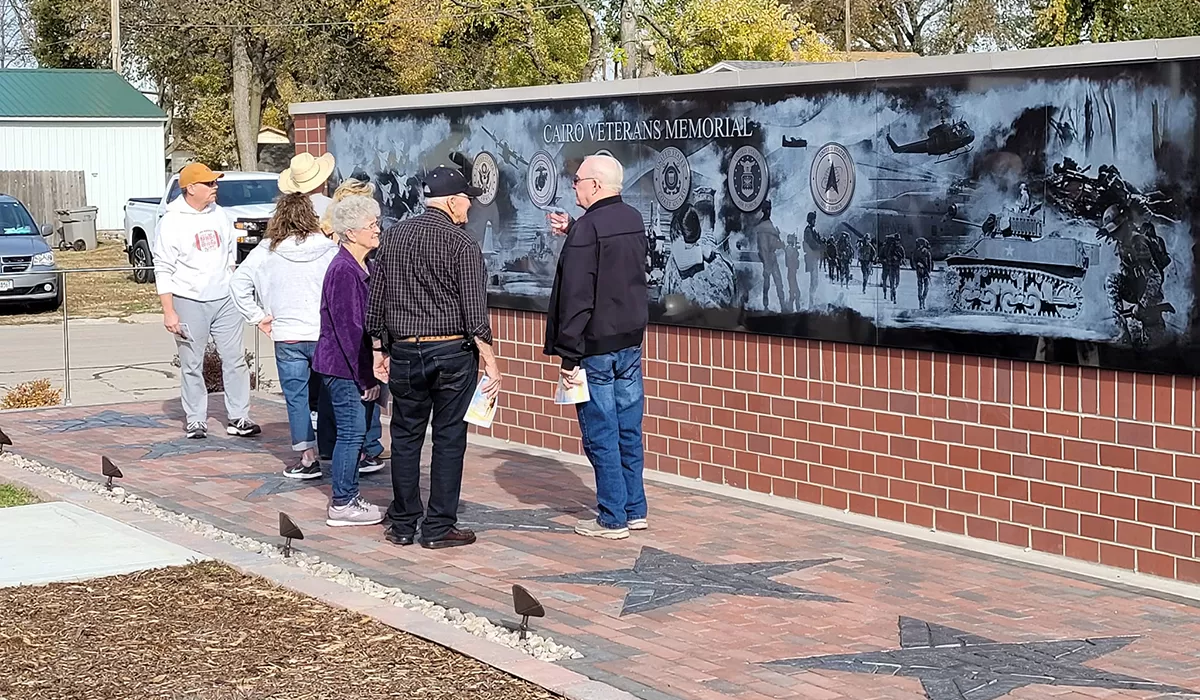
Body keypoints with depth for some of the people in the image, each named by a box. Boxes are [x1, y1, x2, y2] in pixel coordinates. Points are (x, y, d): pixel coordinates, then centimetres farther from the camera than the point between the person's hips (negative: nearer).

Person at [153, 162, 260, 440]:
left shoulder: (220, 215, 8)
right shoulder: (172, 222, -8)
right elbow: (163, 269, -9)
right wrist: (168, 311, -13)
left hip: (225, 300, 4)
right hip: (189, 303, -4)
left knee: (235, 359, 3)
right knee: (192, 365, 3)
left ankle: (239, 418, 9)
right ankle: (196, 421, 12)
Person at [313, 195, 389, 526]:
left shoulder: (364, 268, 12)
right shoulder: (343, 270, -18)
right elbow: (348, 328, -20)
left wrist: (372, 371, 13)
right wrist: (367, 377, -17)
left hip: (358, 367, 9)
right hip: (343, 368, -9)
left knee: (357, 432, 14)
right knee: (352, 432, -4)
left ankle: (348, 498, 23)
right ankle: (342, 505, 4)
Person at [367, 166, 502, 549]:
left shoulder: (394, 236, 6)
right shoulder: (462, 243, -9)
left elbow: (376, 301, 9)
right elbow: (475, 310, -12)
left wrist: (379, 351, 17)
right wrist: (490, 361, -8)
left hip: (403, 350, 4)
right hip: (452, 352, -4)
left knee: (405, 437, 11)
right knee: (449, 439, 4)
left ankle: (402, 525, 16)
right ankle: (438, 528, 6)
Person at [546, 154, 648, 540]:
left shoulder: (587, 229, -17)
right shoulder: (634, 220, 7)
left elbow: (576, 297, -19)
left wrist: (569, 354, -16)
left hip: (596, 346, -8)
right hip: (631, 342, 8)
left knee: (601, 435, -1)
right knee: (628, 430, 13)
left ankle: (613, 519, 3)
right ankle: (635, 510, 19)